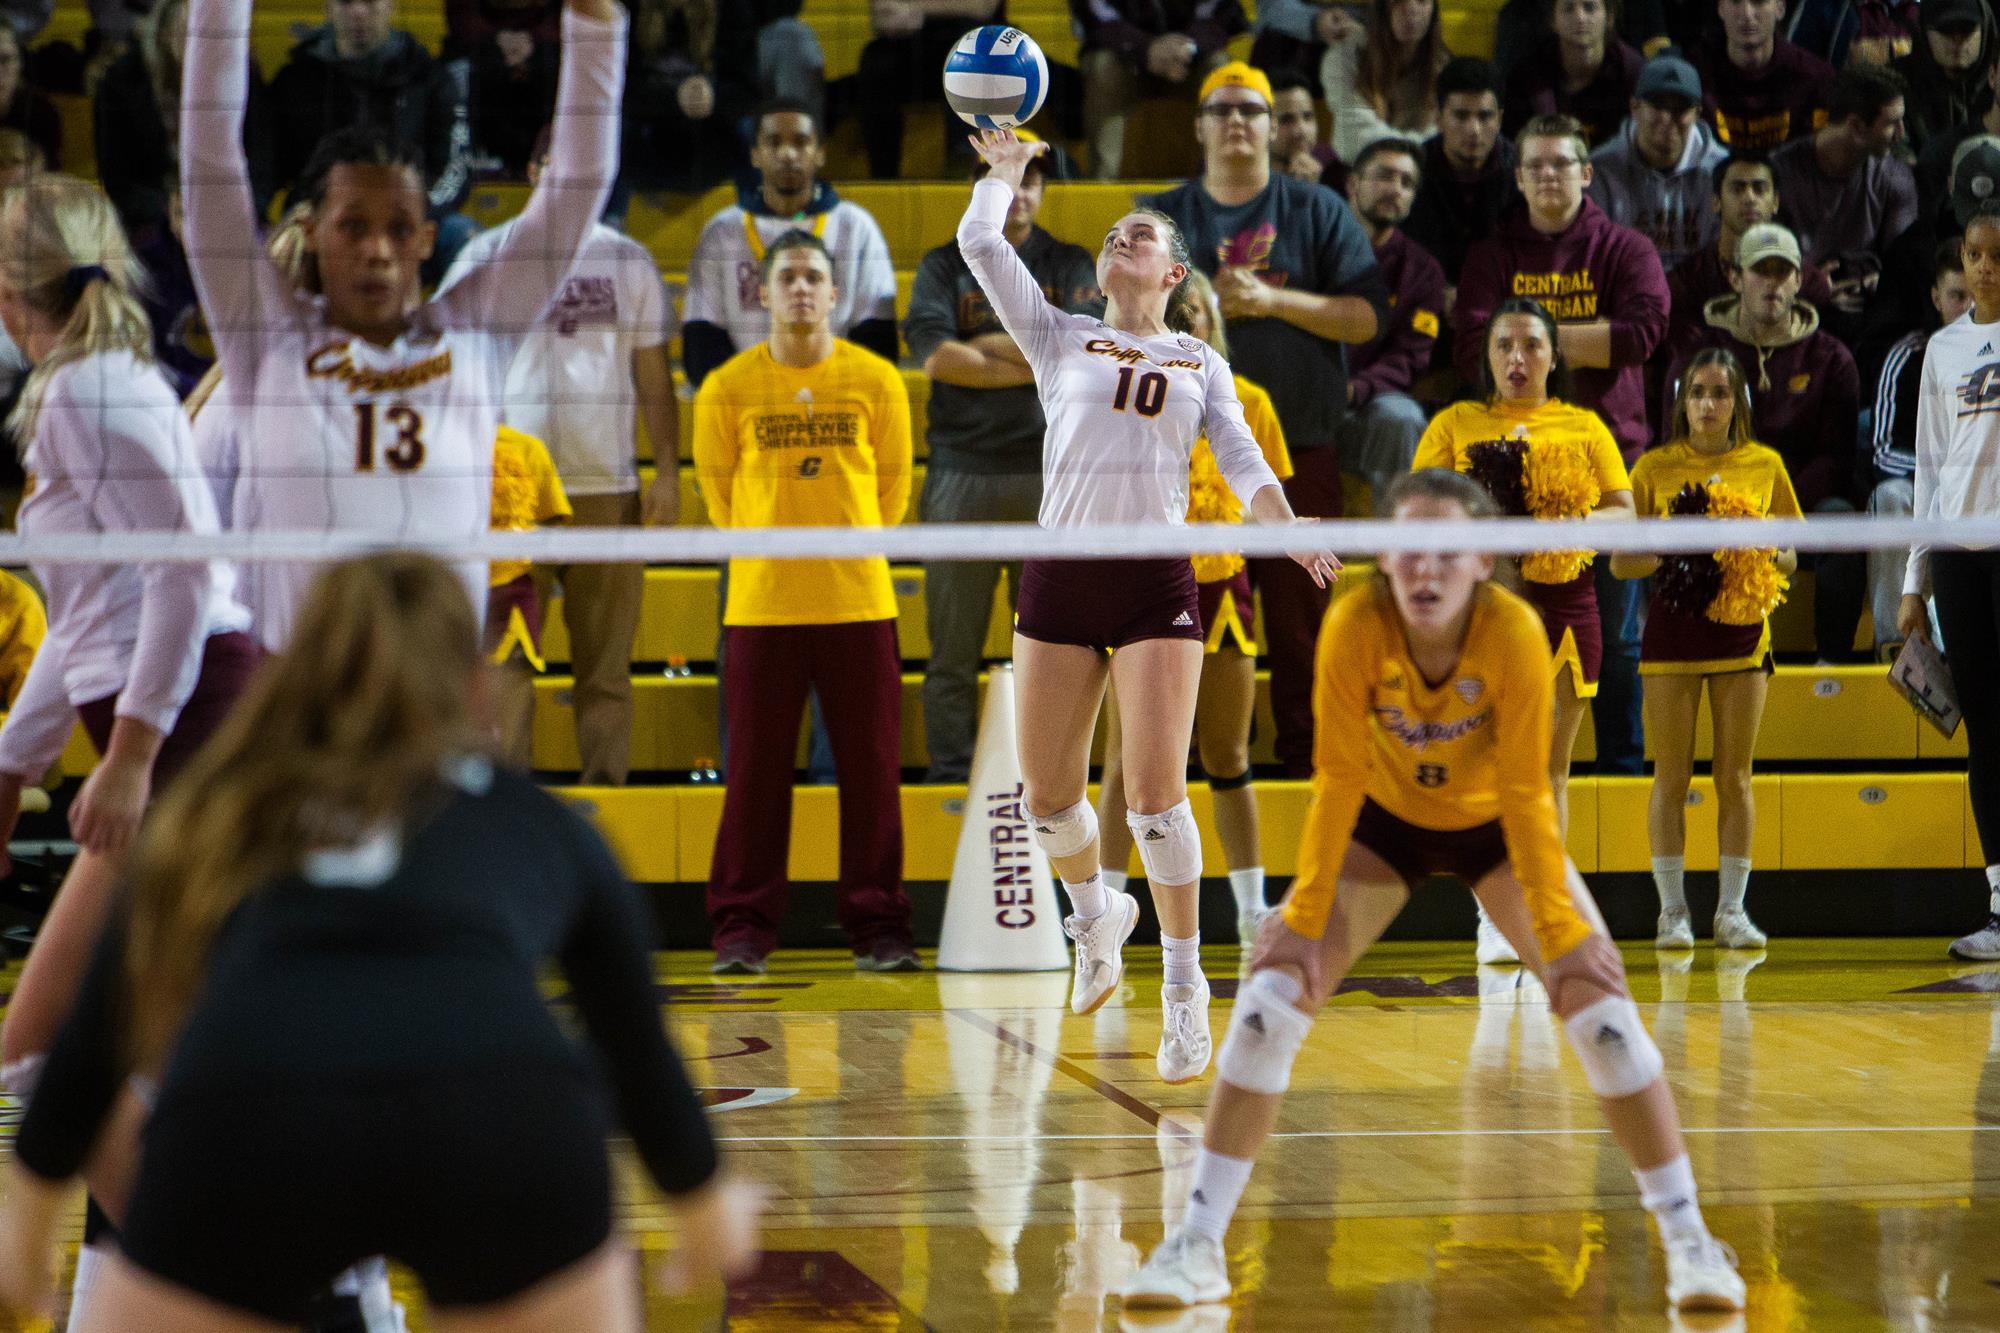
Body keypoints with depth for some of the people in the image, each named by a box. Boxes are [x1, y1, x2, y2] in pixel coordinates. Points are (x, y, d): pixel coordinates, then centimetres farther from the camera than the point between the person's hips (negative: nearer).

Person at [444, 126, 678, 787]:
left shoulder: (629, 261, 11)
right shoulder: (488, 255, 7)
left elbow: (654, 379, 12)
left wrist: (667, 472, 3)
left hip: (608, 484, 1)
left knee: (605, 657, 2)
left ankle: (606, 784, 4)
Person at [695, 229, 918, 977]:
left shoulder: (877, 381, 3)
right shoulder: (728, 388, 1)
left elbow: (893, 481, 12)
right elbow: (716, 486, 12)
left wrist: (850, 545, 12)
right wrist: (764, 545, 12)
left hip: (858, 600, 0)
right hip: (760, 604, 0)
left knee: (871, 769, 0)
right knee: (755, 771, 1)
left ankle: (878, 929, 6)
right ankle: (743, 930, 8)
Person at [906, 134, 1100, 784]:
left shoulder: (1068, 265, 12)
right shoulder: (945, 266, 11)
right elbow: (933, 353, -6)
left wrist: (984, 343, -3)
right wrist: (1033, 362, -7)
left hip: (1048, 472, 0)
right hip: (962, 471, 0)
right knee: (953, 642, -2)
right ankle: (949, 768, 1)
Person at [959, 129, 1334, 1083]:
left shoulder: (1201, 364, 15)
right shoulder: (1059, 340, 13)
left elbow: (1242, 460, 7)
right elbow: (980, 242, 7)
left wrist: (1294, 535, -9)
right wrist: (1006, 168, 20)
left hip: (1156, 584, -1)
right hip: (1060, 579, 1)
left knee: (1156, 797, -10)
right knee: (1046, 797, 5)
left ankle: (1185, 987, 3)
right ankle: (1096, 915, 36)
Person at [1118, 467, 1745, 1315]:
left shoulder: (1513, 633, -30)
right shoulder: (1355, 625, -29)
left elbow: (1525, 792, -26)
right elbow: (1336, 779, -23)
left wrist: (1558, 934, -27)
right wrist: (1304, 916, -25)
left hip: (1495, 827, -1)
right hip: (1385, 821, 1)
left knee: (1600, 1005, -15)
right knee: (1273, 991, -15)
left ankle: (1689, 1242, -3)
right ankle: (1197, 1245, -7)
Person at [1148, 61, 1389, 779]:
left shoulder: (1318, 211, 9)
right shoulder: (1163, 217, 13)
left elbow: (1367, 316, 1)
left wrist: (1273, 299, -10)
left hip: (1301, 448, -1)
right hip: (1193, 447, 1)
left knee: (1299, 612, -2)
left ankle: (1301, 750, 3)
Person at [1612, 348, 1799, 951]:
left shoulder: (1765, 465, 6)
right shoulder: (1654, 468, 2)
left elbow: (1789, 555, 12)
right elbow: (1621, 562, 2)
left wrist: (1764, 560, -10)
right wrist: (1670, 558, -16)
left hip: (1742, 625, 1)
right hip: (1673, 625, -1)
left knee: (1734, 776, 2)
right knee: (1672, 776, -1)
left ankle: (1732, 910, 7)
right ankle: (1672, 911, 5)